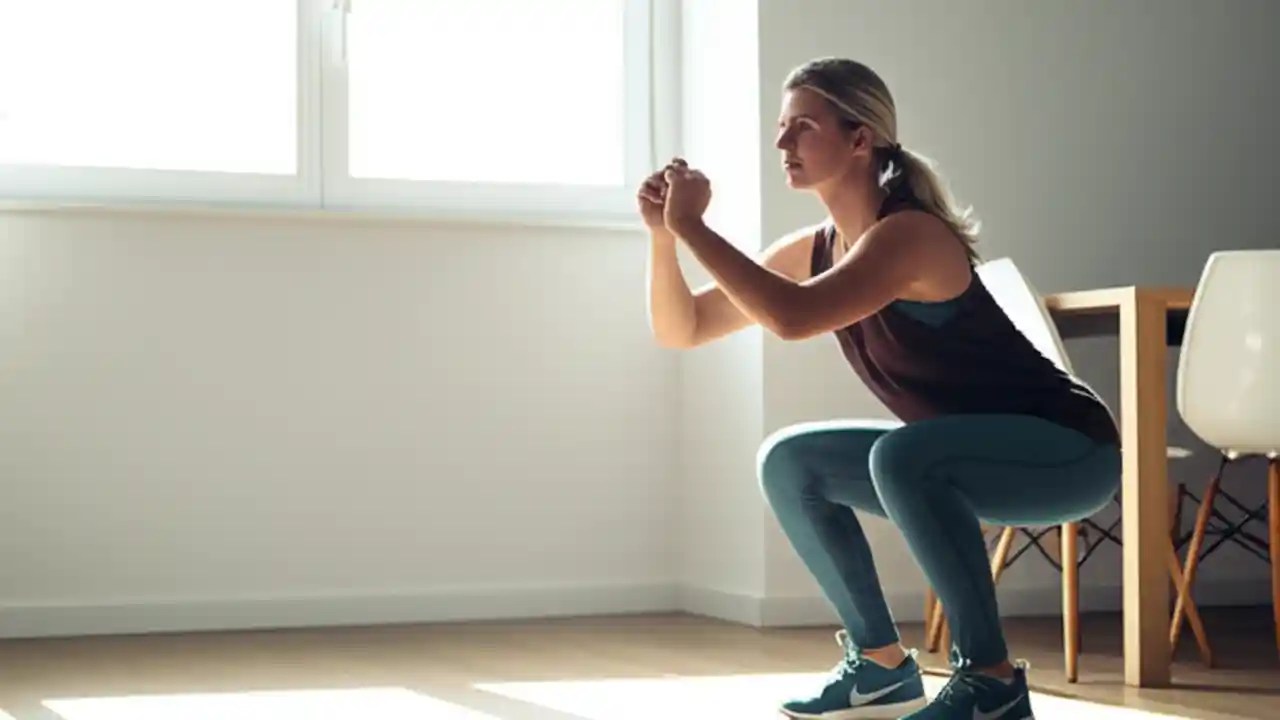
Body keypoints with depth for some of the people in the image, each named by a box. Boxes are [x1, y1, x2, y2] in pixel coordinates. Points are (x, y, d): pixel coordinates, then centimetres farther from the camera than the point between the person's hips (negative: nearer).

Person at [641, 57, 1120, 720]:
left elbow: (793, 319, -40)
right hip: (965, 455, 8)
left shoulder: (909, 233, -24)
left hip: (1067, 449, -8)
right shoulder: (812, 249, 1)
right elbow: (680, 330, 2)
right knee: (788, 463, 3)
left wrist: (693, 227, -30)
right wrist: (664, 234, -14)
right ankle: (882, 663, 11)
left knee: (901, 456, -34)